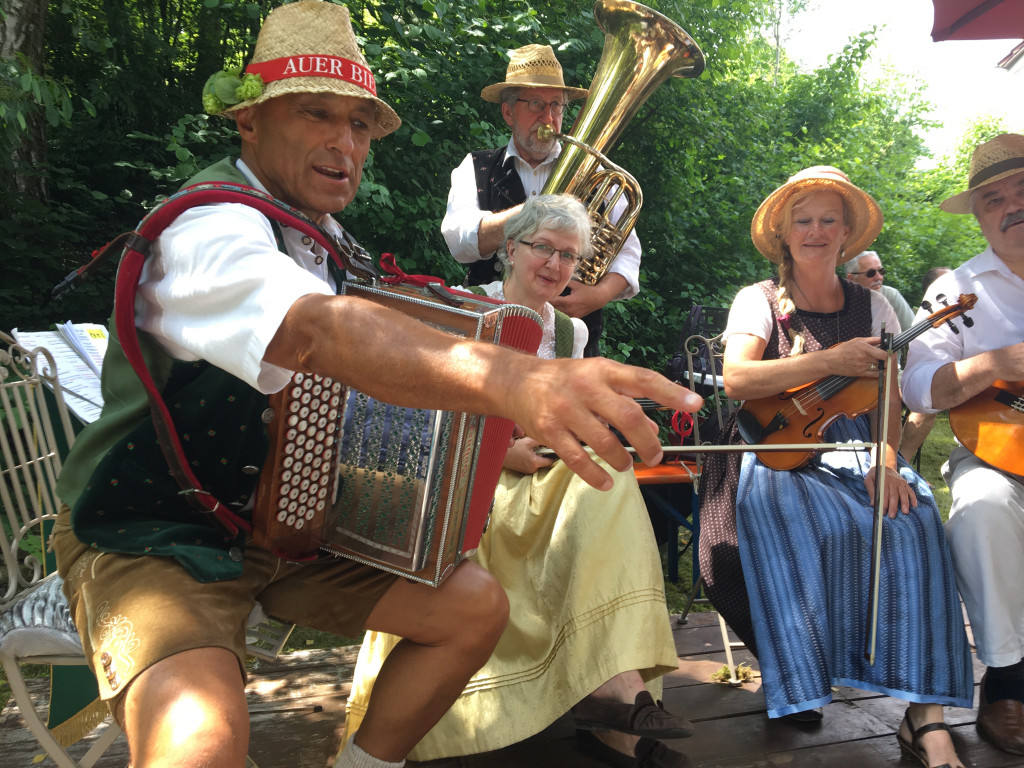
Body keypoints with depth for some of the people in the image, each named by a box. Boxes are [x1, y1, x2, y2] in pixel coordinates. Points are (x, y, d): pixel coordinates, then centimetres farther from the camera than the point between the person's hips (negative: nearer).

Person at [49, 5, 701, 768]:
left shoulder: (324, 241, 7)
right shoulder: (210, 230, -21)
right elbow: (325, 332, -42)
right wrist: (513, 380, -59)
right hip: (155, 538, -7)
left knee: (475, 607, -4)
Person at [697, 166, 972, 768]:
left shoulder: (873, 306, 14)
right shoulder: (759, 301, 6)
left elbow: (888, 398, 5)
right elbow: (735, 378, -13)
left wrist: (886, 462, -15)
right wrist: (828, 361, -22)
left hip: (852, 449, 3)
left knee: (912, 522, -28)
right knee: (797, 526, -35)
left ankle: (927, 718, -25)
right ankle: (799, 684, -16)